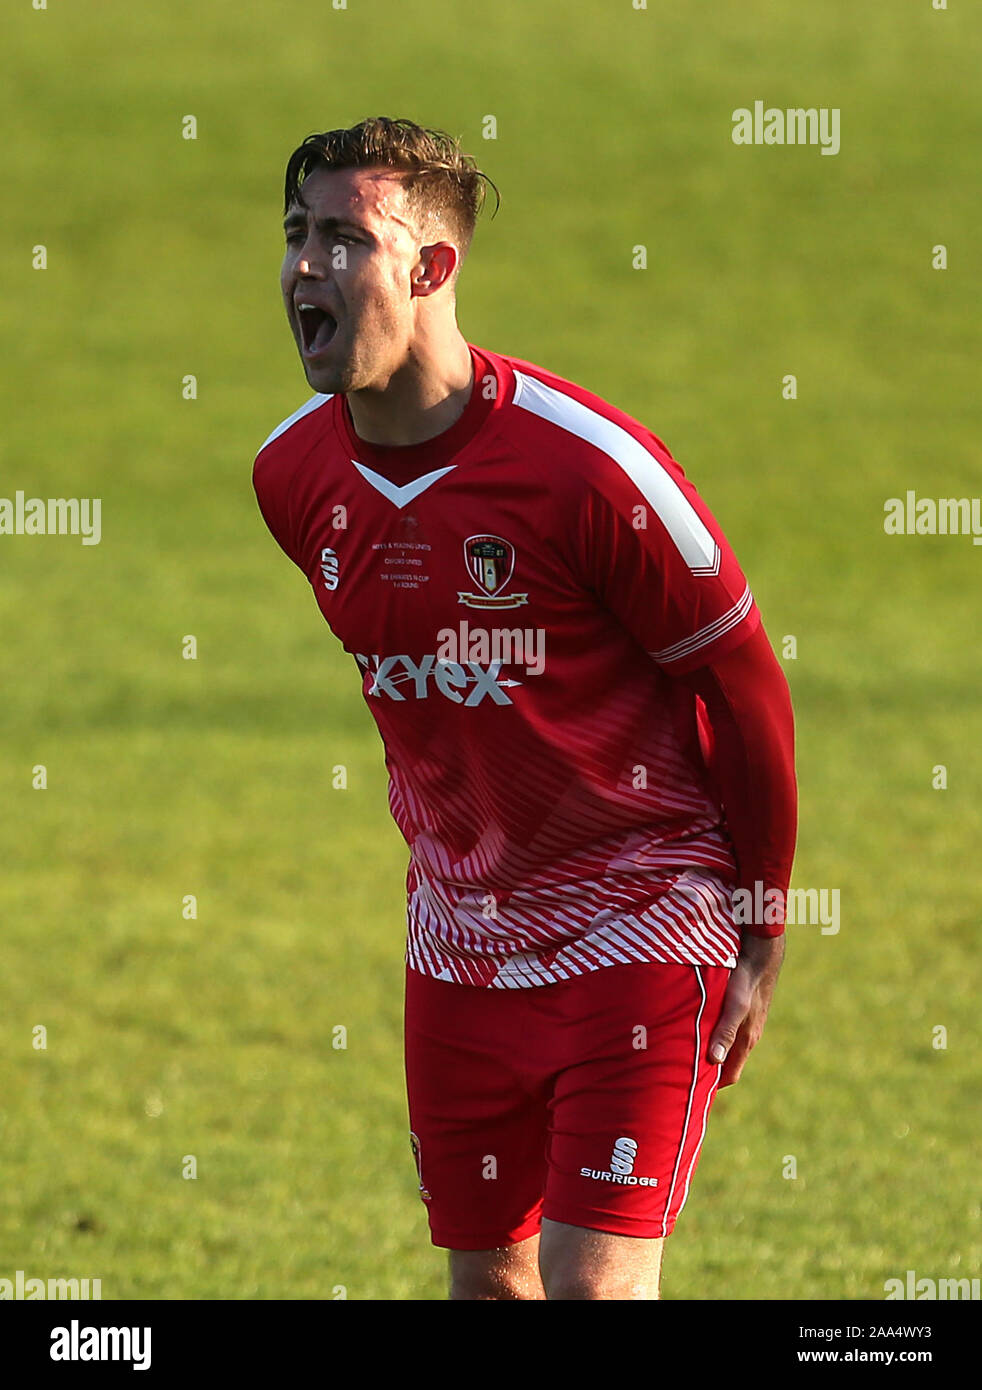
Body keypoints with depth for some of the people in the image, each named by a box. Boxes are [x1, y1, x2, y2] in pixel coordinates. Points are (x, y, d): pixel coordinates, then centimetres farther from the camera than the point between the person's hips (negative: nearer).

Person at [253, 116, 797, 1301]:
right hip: (456, 952, 6)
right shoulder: (291, 474, -1)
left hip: (637, 930, -6)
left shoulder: (588, 467, -20)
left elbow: (747, 687, -9)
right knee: (486, 1275, 10)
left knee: (593, 1286, -13)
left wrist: (762, 932, -3)